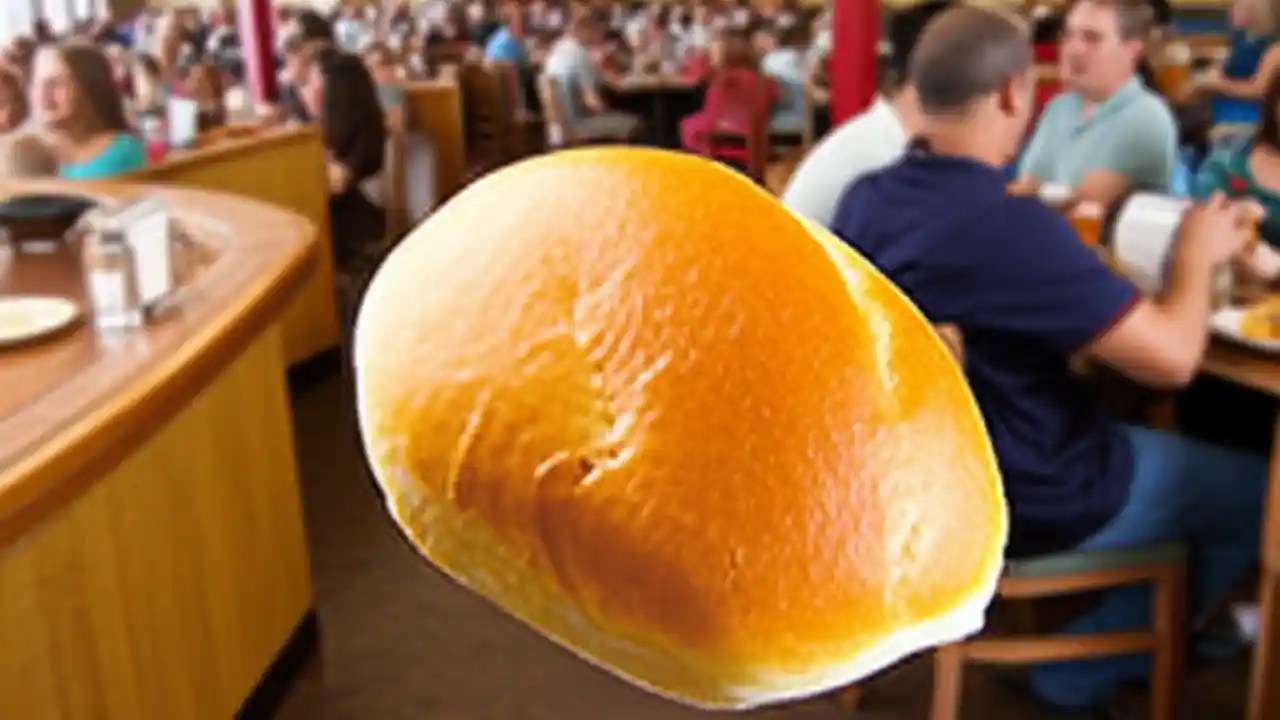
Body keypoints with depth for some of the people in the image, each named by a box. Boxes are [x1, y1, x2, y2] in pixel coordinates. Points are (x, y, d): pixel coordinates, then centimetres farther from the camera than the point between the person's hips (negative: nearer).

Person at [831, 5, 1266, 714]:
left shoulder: (864, 200, -7)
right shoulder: (1014, 227, -32)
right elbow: (1173, 357, -27)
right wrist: (1196, 254, -8)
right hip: (1024, 501, -8)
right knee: (1256, 489, 14)